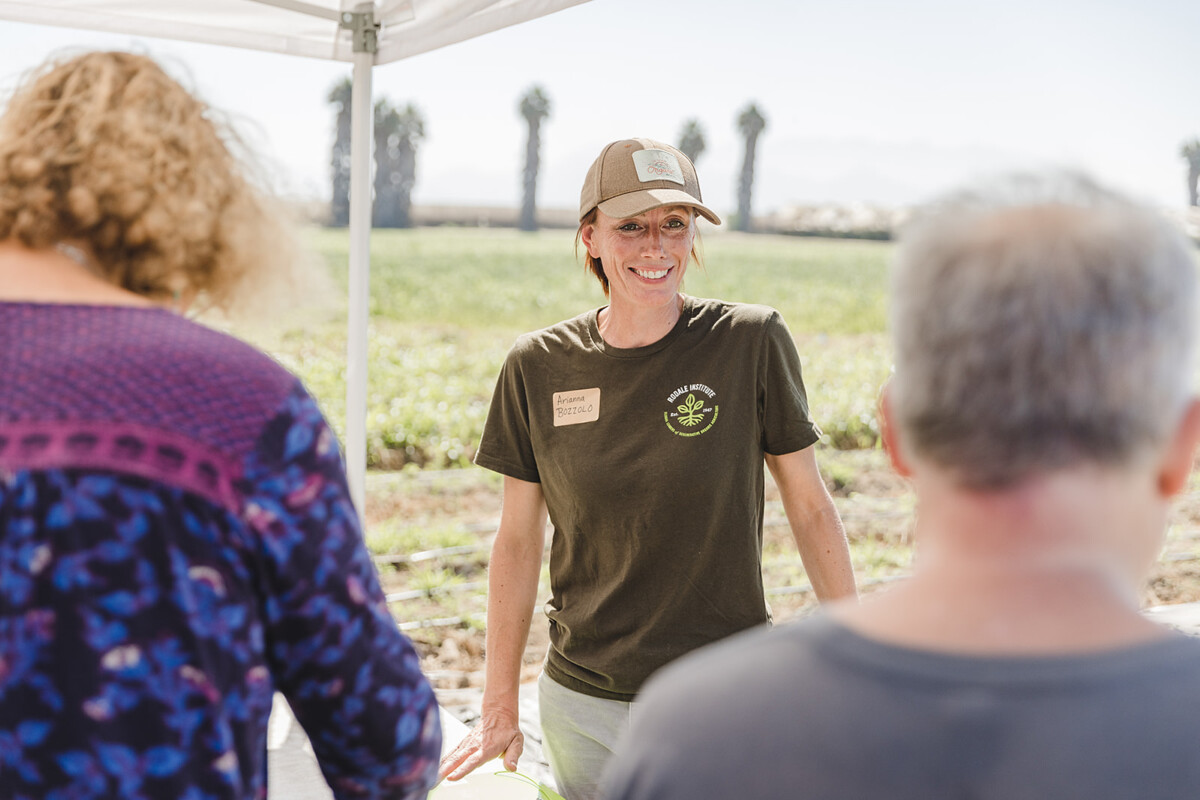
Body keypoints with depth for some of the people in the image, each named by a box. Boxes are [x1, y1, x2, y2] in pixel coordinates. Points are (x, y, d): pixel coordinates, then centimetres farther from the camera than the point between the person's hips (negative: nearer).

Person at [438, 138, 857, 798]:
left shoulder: (751, 342, -9)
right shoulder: (539, 366, -3)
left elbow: (809, 508, -1)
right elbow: (518, 539, 5)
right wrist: (499, 708, 7)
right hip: (583, 705, 2)